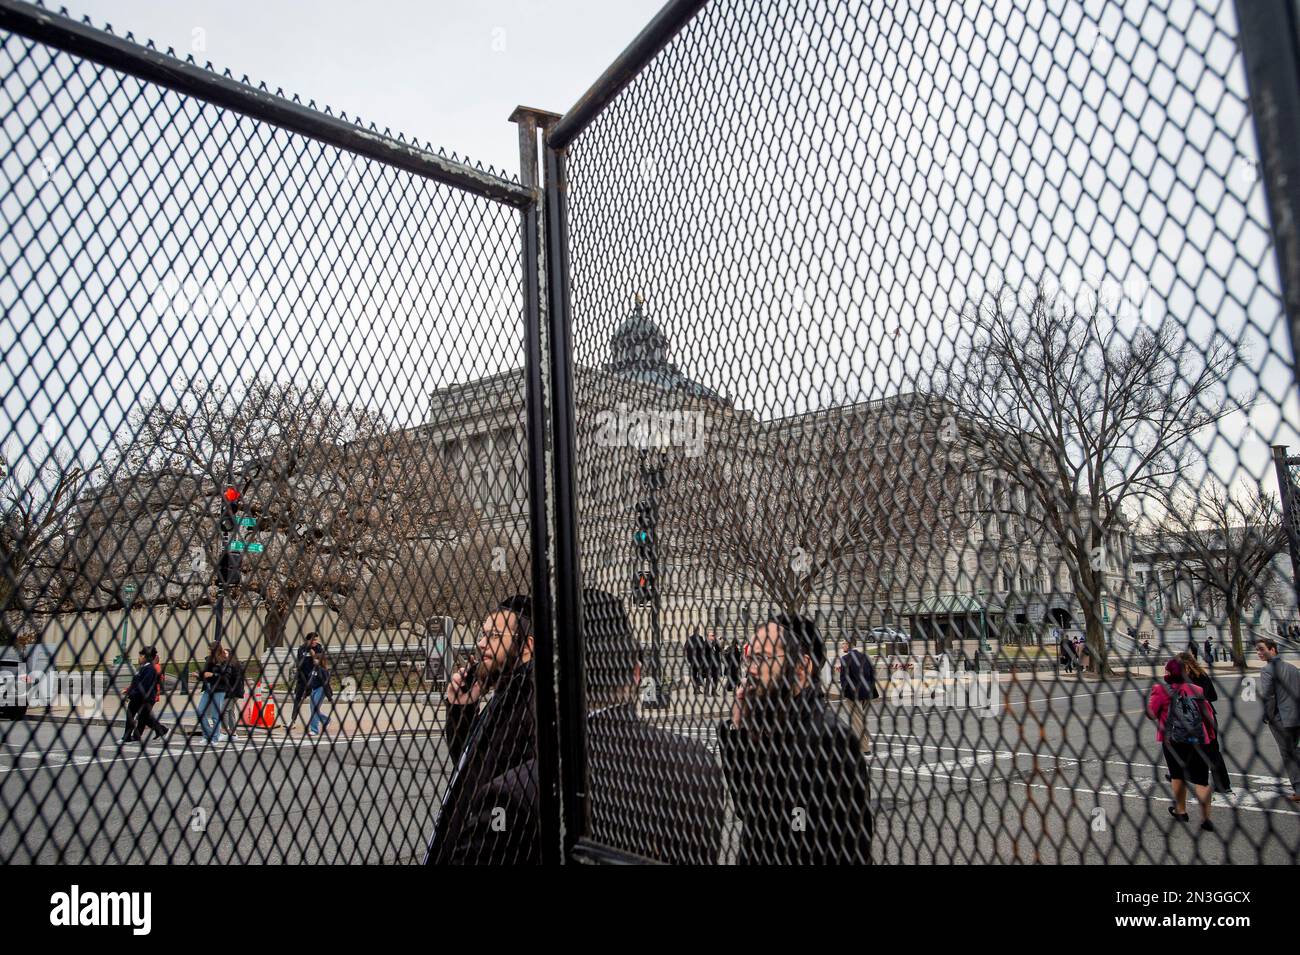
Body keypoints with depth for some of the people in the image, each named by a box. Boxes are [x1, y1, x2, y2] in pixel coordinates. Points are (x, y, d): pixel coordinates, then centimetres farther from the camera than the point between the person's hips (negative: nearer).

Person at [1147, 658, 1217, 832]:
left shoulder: (1161, 690, -3)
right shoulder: (1196, 690, 8)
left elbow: (1151, 714, -4)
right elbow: (1208, 715, 11)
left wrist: (1151, 698, 14)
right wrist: (1210, 736, 25)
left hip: (1173, 739, -2)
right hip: (1198, 739, 2)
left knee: (1177, 775, 16)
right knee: (1201, 779, 4)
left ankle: (1181, 811, 26)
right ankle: (1206, 818, 0)